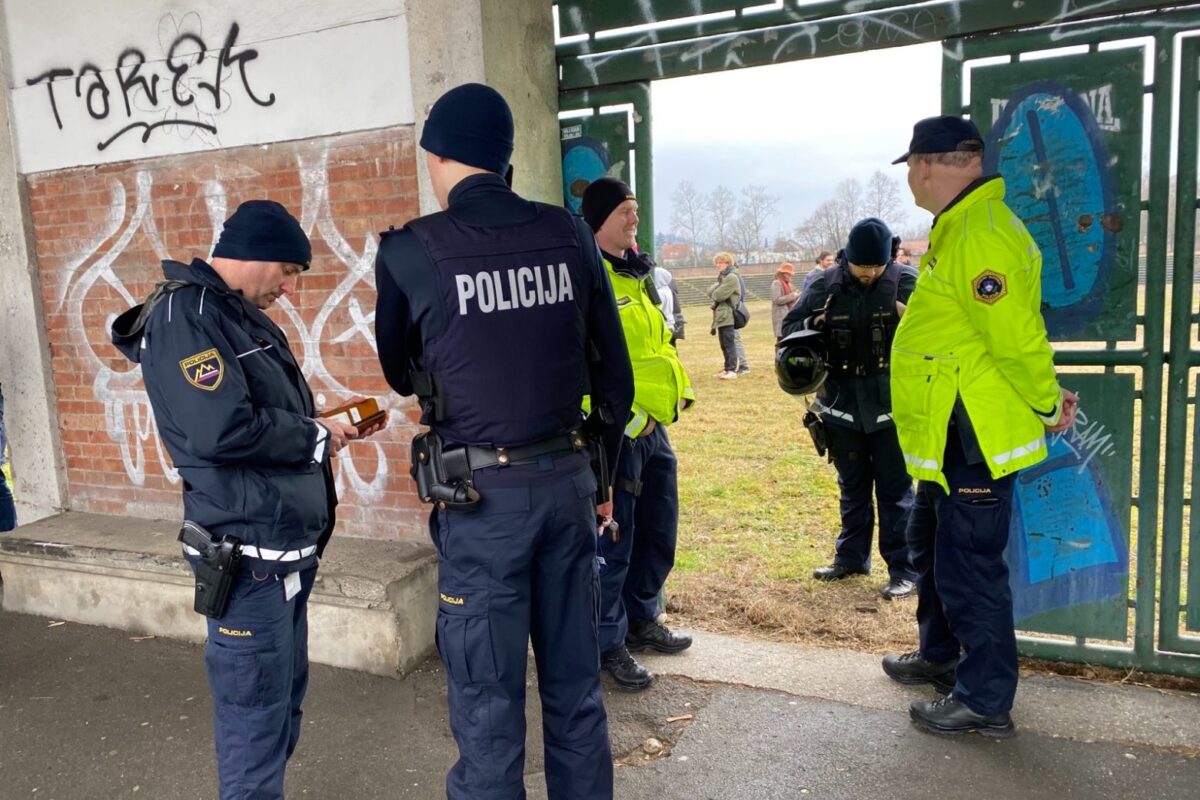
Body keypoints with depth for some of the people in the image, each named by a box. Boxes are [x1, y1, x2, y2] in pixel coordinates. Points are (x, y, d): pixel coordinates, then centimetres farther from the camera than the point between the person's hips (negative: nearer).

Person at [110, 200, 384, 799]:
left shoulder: (243, 315, 14)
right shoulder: (184, 315, -15)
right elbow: (221, 428, -28)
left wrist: (325, 428, 3)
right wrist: (314, 438, -14)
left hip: (289, 546, 10)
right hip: (248, 553, -9)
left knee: (284, 699, 19)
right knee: (255, 715, 3)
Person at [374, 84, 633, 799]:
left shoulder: (411, 250, -8)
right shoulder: (570, 235, 2)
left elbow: (399, 374, 8)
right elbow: (615, 375, 6)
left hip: (480, 496, -4)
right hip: (568, 480, 4)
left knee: (489, 704, 9)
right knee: (576, 686, 18)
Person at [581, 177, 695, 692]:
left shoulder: (636, 275, 16)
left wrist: (680, 388, 12)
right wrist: (625, 417, -22)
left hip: (654, 427, 9)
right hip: (615, 433, -9)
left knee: (659, 536, 19)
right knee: (614, 543, 2)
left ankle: (641, 620, 38)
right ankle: (608, 644, 19)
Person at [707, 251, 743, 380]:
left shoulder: (732, 277, -11)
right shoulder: (723, 277, 21)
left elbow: (719, 295, -18)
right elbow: (710, 292, 13)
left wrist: (714, 293, 2)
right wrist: (716, 288, -5)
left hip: (727, 316, -9)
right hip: (721, 316, 9)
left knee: (729, 343, -9)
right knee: (724, 344, 13)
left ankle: (732, 370, -8)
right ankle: (728, 367, 20)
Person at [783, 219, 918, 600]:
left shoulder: (906, 282, -8)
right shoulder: (826, 285, -2)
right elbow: (791, 326, 4)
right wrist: (811, 328, -18)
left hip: (891, 406, -3)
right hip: (842, 406, 3)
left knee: (896, 491, 3)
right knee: (852, 488, 18)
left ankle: (903, 569, 14)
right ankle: (851, 557, 32)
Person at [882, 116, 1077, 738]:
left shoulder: (980, 236, -22)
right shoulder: (959, 227, 13)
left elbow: (1017, 336, -23)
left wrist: (1047, 406, -9)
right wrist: (1043, 398, 12)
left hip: (975, 436, -11)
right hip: (947, 433, 11)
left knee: (969, 566, 0)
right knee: (930, 545, 23)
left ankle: (985, 699, 16)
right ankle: (940, 657, 41)